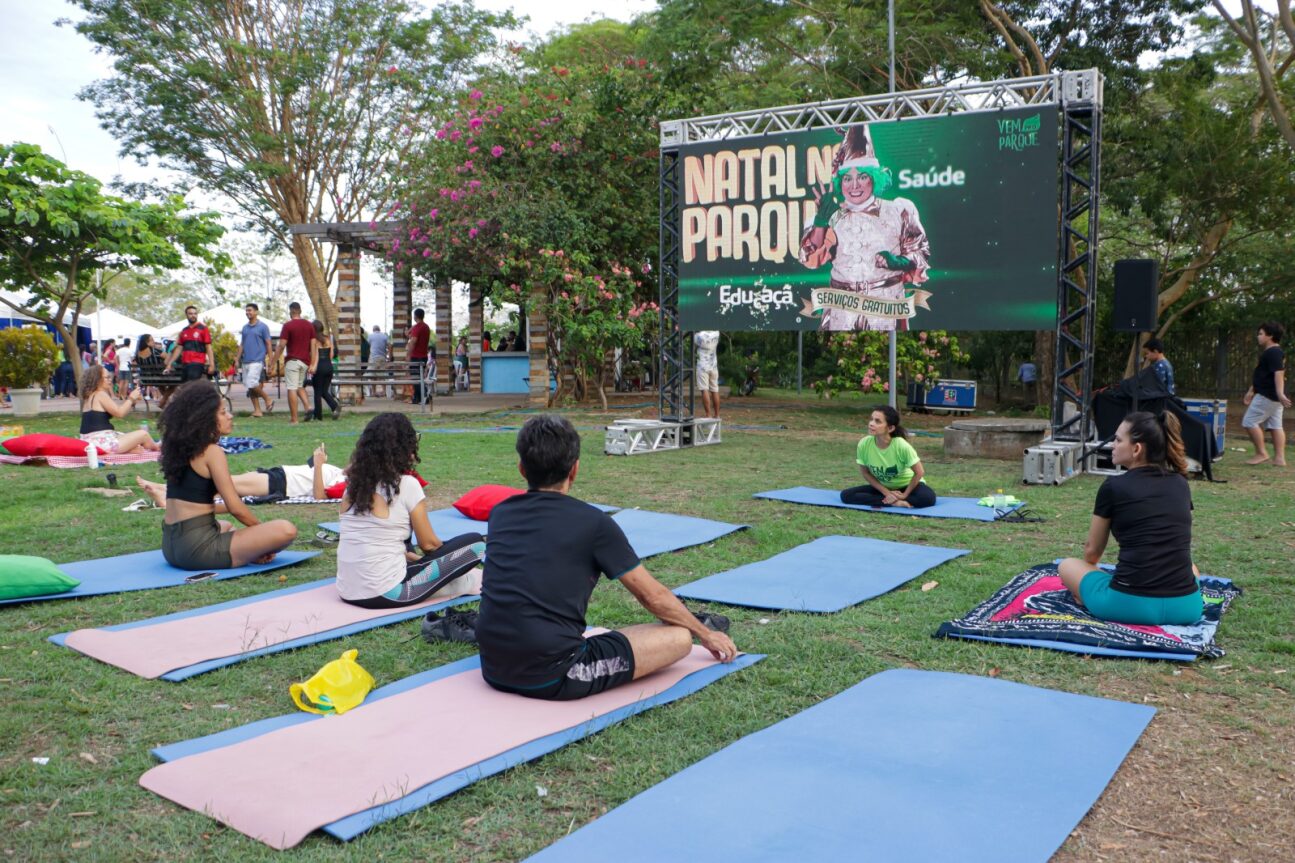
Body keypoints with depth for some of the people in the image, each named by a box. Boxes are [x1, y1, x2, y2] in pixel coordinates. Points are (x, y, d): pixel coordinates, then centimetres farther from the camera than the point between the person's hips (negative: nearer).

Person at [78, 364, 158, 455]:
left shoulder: (90, 396, 18)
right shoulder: (100, 394, -12)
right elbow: (119, 413, -15)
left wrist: (132, 402, 12)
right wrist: (131, 398, -2)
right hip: (101, 441, -10)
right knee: (143, 434, 2)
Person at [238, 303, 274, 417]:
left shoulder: (262, 326, -3)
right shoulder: (245, 327, 15)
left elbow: (268, 344, -3)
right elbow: (242, 344, 19)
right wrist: (237, 359, 13)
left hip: (257, 360, -7)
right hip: (246, 361, 7)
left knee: (252, 384, -18)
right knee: (249, 386, 5)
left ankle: (268, 399, 3)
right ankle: (257, 410, 10)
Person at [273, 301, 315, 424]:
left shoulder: (288, 326, -8)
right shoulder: (309, 325, 7)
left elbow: (281, 346, -11)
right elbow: (313, 345, 4)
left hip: (292, 360, -5)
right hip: (305, 361, 5)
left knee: (292, 389, -3)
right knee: (300, 385, 23)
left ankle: (294, 419, -5)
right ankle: (307, 406, -1)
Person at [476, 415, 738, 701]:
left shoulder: (499, 514, 8)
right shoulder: (593, 522, -7)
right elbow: (652, 596, 3)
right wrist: (707, 635, 20)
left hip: (494, 670, 7)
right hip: (552, 678, -6)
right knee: (678, 637, 4)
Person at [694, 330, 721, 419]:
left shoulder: (700, 335, -16)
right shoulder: (716, 333, -2)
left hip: (703, 366, -5)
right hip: (714, 366, 5)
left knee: (705, 390, -7)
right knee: (715, 391, 10)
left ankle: (708, 415, -15)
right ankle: (716, 415, 16)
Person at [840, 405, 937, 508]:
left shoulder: (901, 445, -31)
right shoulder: (864, 444, -23)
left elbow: (919, 472, -19)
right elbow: (865, 472, -7)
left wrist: (904, 495, -15)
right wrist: (886, 492, -12)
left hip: (906, 485, -3)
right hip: (882, 486, 3)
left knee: (928, 497, -35)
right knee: (846, 495, -20)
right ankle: (896, 503, -22)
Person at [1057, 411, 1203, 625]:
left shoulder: (1113, 486, -3)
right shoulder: (1181, 484, 11)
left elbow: (1092, 551, 12)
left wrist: (1092, 567, 36)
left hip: (1130, 604, -4)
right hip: (1186, 607, 4)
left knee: (1067, 566, 23)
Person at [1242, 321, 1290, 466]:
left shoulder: (1273, 353, -15)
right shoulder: (1271, 352, 19)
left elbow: (1279, 373, -26)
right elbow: (1261, 375, 25)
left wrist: (1280, 393, -36)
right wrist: (1250, 392, 29)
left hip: (1267, 396, -11)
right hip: (1273, 396, 11)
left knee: (1249, 422, -7)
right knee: (1275, 425, 8)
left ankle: (1261, 453, -4)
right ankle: (1279, 458, 7)